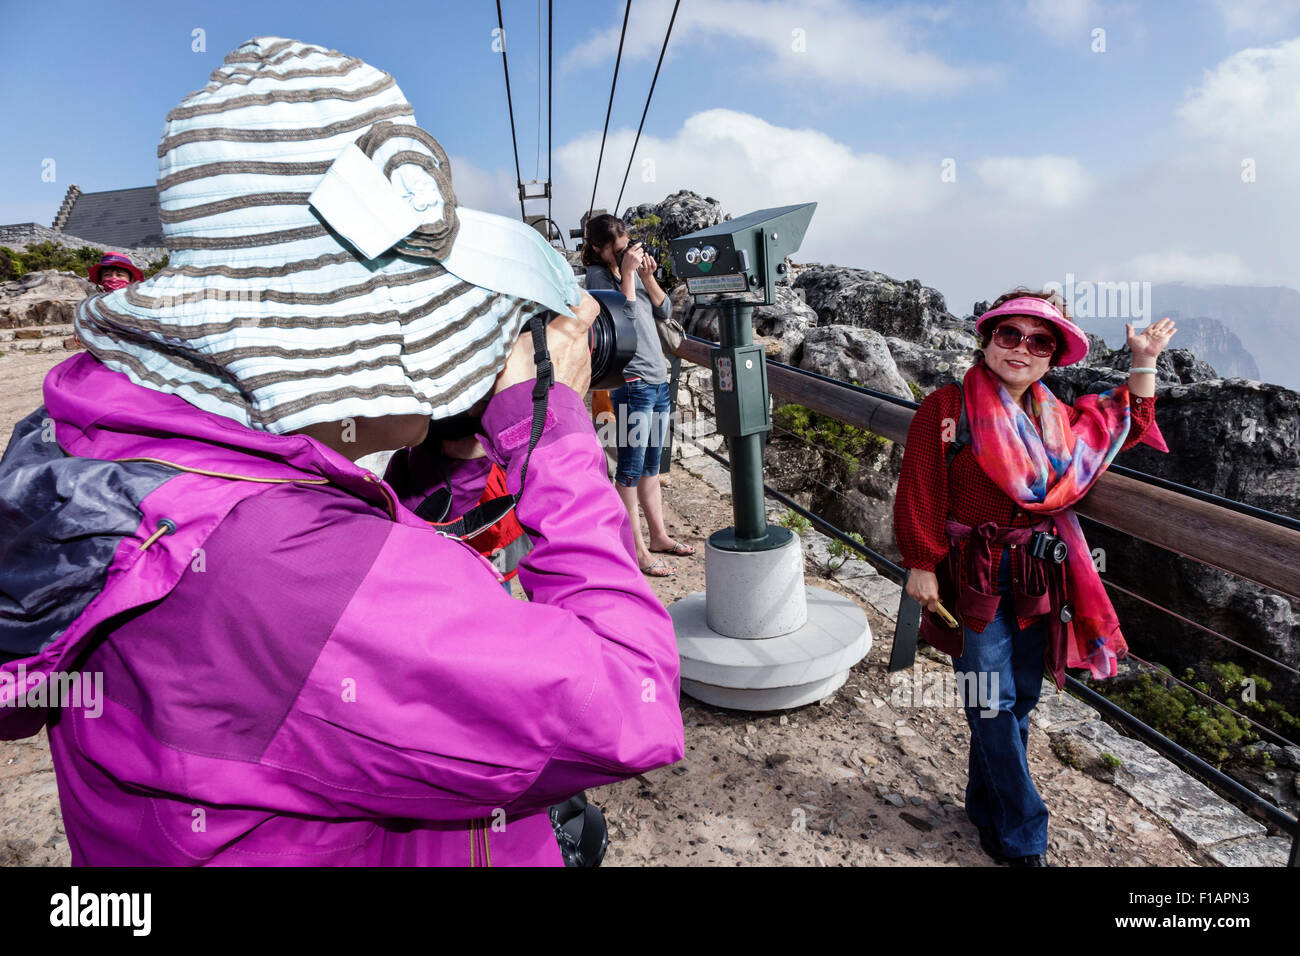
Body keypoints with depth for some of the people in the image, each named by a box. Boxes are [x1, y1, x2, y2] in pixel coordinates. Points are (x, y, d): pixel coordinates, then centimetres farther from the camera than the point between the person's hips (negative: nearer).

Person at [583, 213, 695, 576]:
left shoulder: (633, 268, 14)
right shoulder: (597, 275, -7)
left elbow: (665, 311, 11)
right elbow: (625, 315, -20)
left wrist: (647, 276, -2)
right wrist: (627, 273, -18)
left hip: (658, 378, 8)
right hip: (631, 382, -8)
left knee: (651, 465, 16)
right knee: (630, 469, -3)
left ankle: (658, 535, 27)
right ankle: (637, 550, 3)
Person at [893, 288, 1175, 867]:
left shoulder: (1057, 419, 8)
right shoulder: (948, 409, -10)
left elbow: (1123, 425, 26)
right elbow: (919, 493, -12)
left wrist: (1144, 364, 19)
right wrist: (921, 566, -14)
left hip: (1038, 579, 6)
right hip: (974, 578, -6)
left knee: (1020, 698, 15)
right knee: (994, 705, 0)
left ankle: (987, 808, 34)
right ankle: (1022, 839, 16)